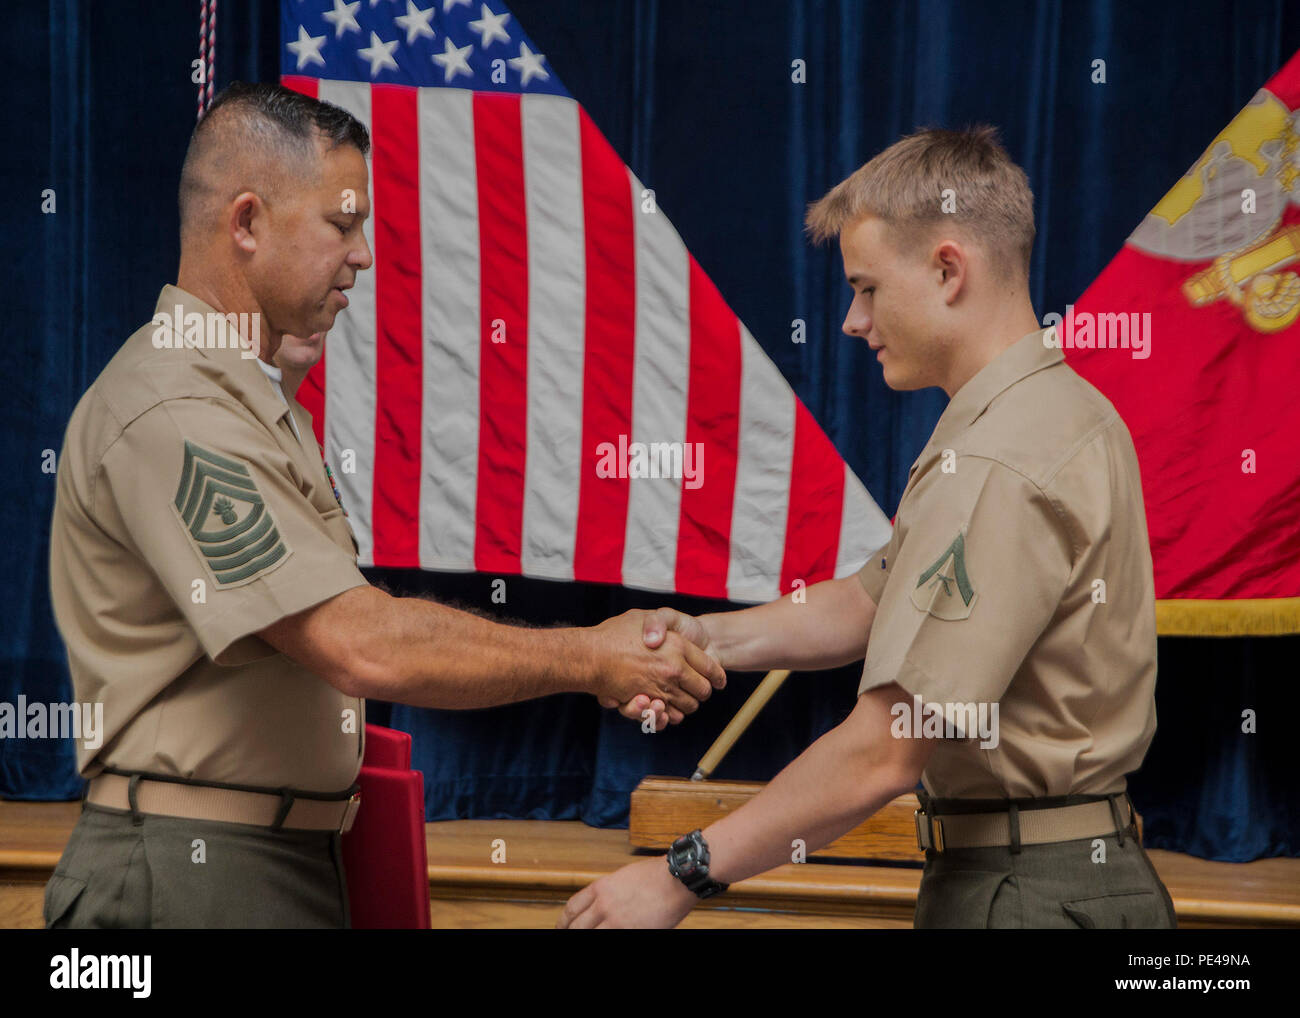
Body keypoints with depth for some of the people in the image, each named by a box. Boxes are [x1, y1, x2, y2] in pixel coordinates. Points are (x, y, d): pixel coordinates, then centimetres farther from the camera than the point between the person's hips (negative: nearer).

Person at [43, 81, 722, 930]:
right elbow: (363, 648, -24)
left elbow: (343, 632, 14)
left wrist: (590, 662, 5)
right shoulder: (171, 414, -18)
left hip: (292, 859, 10)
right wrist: (587, 660, -13)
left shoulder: (261, 403, 17)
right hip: (194, 868, -10)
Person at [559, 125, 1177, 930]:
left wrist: (684, 875, -19)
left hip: (1024, 893, -10)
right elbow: (876, 600, 18)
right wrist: (712, 638, 4)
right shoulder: (1069, 413, 12)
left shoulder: (996, 471, -21)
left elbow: (885, 753, -25)